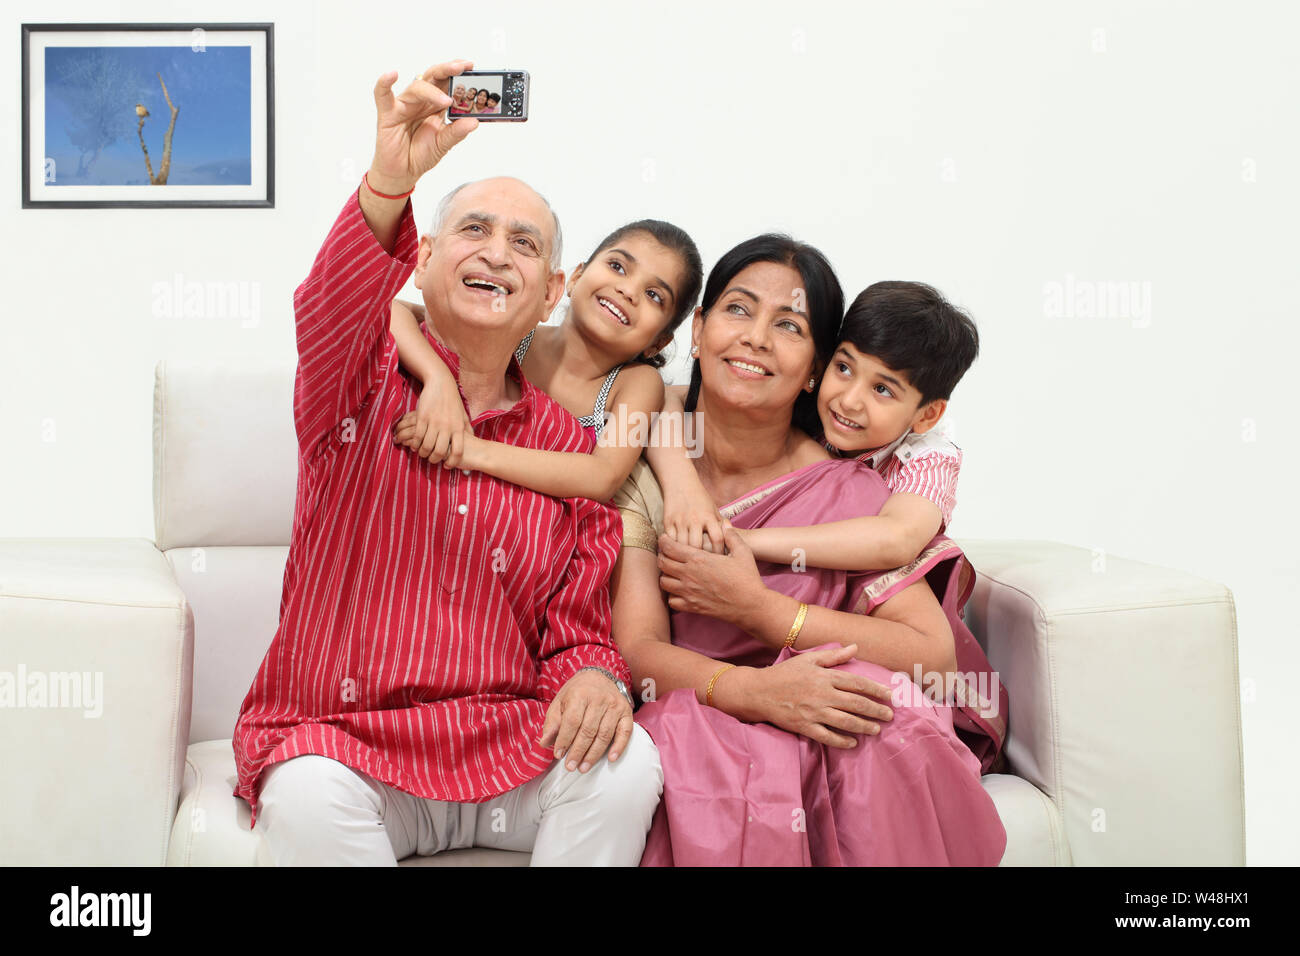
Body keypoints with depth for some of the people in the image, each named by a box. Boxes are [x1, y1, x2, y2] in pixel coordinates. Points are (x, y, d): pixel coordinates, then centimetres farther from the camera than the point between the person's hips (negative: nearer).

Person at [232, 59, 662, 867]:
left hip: (506, 743, 2)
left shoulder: (571, 448, 8)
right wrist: (389, 185, -43)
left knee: (626, 765, -26)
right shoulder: (366, 383, 2)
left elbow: (577, 634, 8)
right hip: (343, 739, -2)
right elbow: (328, 313, -23)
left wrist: (594, 678, -17)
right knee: (308, 798, -34)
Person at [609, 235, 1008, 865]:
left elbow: (936, 657, -15)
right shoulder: (642, 473, -3)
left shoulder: (846, 492, -5)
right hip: (693, 725, 0)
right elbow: (637, 647, -12)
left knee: (881, 704, -33)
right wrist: (751, 689, -34)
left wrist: (754, 607, -20)